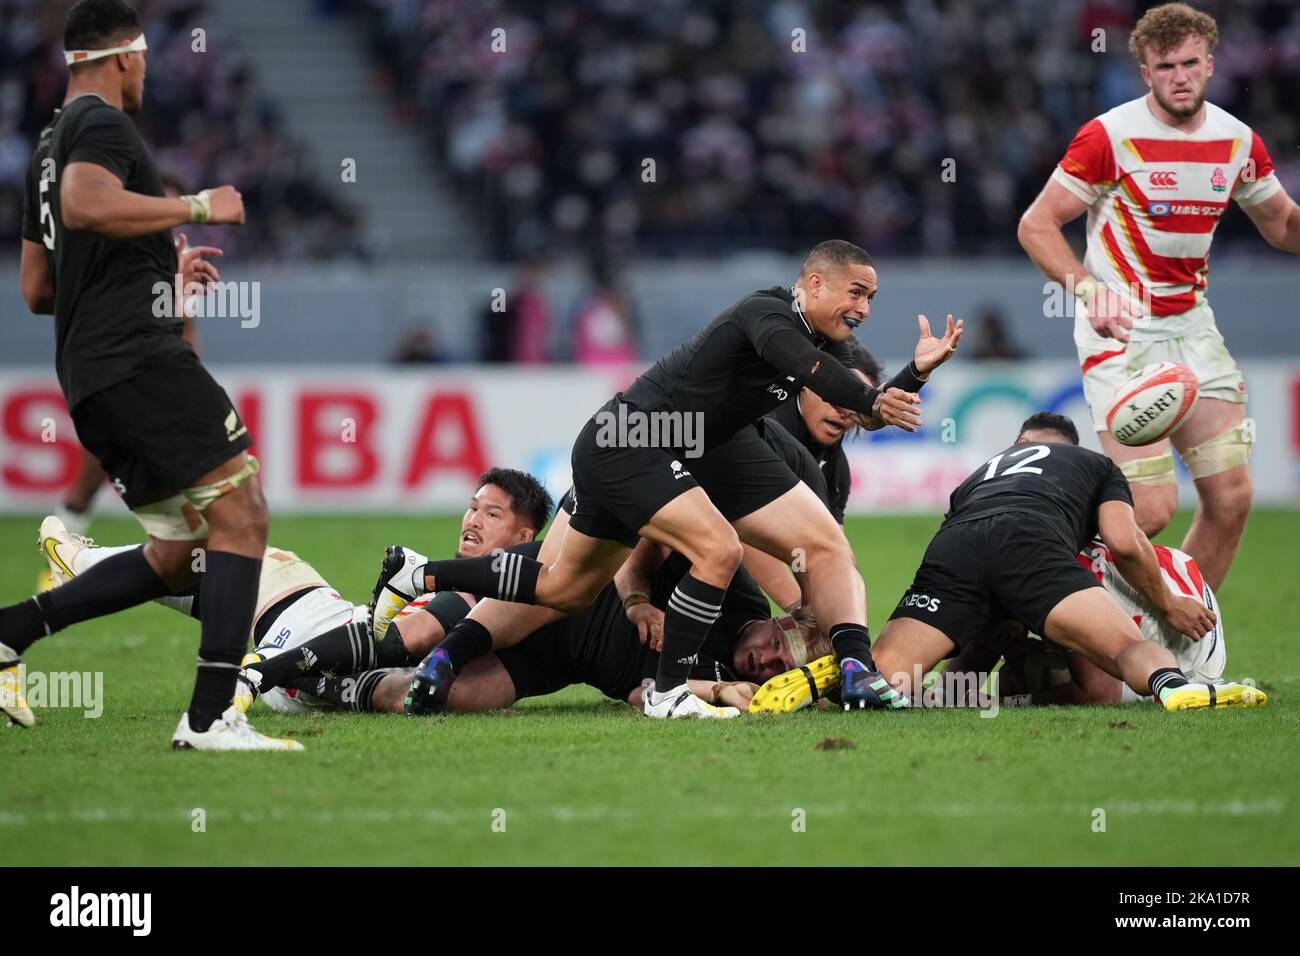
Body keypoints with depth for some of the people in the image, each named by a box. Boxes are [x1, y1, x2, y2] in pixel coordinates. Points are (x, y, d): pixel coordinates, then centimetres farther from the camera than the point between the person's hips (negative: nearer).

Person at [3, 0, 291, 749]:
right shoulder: (102, 124, -5)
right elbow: (84, 205, -28)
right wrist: (197, 207, -17)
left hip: (91, 379, 10)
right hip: (141, 357, -10)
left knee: (177, 558, 12)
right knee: (241, 514, -12)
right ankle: (212, 717, -20)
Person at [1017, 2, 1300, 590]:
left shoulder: (1238, 140, 5)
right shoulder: (1111, 136, -12)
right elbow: (1036, 225, -9)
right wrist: (1088, 288, -25)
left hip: (1192, 326, 6)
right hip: (1120, 328, -6)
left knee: (1231, 497, -1)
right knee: (1151, 508, -16)